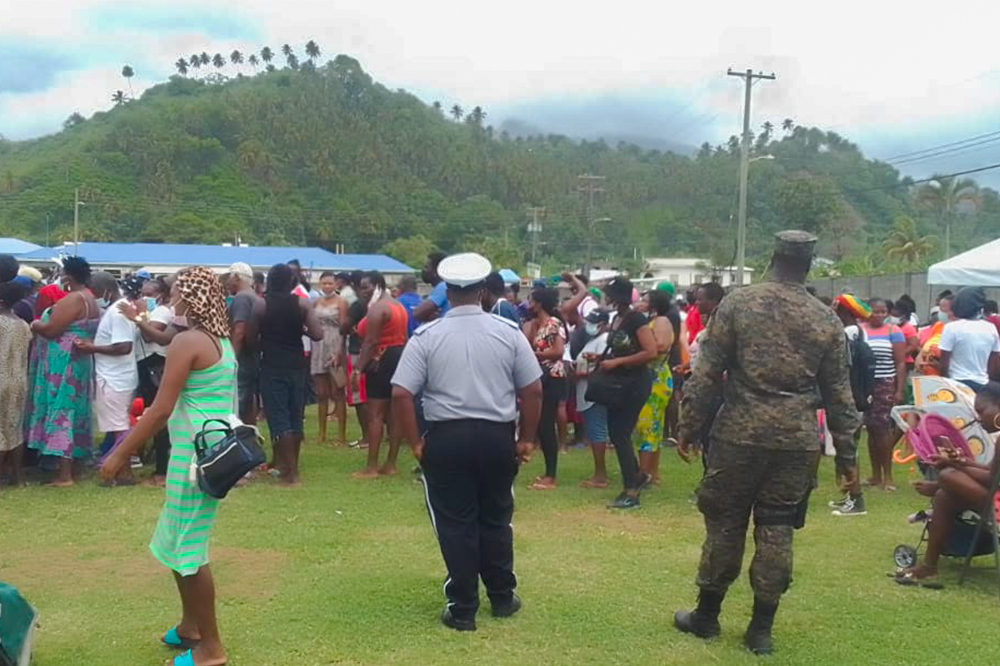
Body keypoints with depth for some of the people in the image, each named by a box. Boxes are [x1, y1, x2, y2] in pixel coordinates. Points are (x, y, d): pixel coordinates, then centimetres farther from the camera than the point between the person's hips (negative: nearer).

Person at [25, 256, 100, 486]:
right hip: (79, 362, 10)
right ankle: (70, 465, 18)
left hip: (62, 365, -10)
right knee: (70, 412, 13)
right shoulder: (90, 299, 14)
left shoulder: (73, 299, -17)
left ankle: (64, 475, -7)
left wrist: (35, 325, -2)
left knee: (60, 412, -7)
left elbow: (50, 330, -20)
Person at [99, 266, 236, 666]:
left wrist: (121, 453, -11)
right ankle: (190, 626, 32)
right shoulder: (222, 341, 12)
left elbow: (161, 409, -18)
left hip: (196, 452, -9)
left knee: (187, 547, 1)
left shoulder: (187, 342, -16)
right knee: (181, 540, 21)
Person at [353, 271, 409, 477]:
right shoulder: (397, 305, 17)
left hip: (383, 361, -10)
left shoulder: (377, 307, -13)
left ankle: (371, 467, -6)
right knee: (393, 413, 9)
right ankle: (390, 464, 12)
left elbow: (370, 342, -19)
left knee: (374, 414, -6)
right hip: (400, 357, 10)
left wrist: (358, 368, -19)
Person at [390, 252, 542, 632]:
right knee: (496, 520, 18)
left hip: (446, 438, -2)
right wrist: (527, 439, 9)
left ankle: (462, 610, 15)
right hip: (497, 437, 2)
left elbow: (401, 394, -11)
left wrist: (416, 443, -2)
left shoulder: (427, 336, -5)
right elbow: (533, 390, -1)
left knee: (456, 524, 8)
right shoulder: (509, 332, -1)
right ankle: (503, 598, 29)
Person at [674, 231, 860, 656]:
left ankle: (707, 616, 22)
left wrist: (688, 427, 2)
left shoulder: (737, 303, -2)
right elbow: (838, 392, 7)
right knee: (776, 531, 8)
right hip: (798, 441, 2)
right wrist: (846, 450, 14)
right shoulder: (826, 320, 4)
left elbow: (707, 372, -4)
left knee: (724, 524, 10)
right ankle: (761, 630, 15)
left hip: (740, 433, -1)